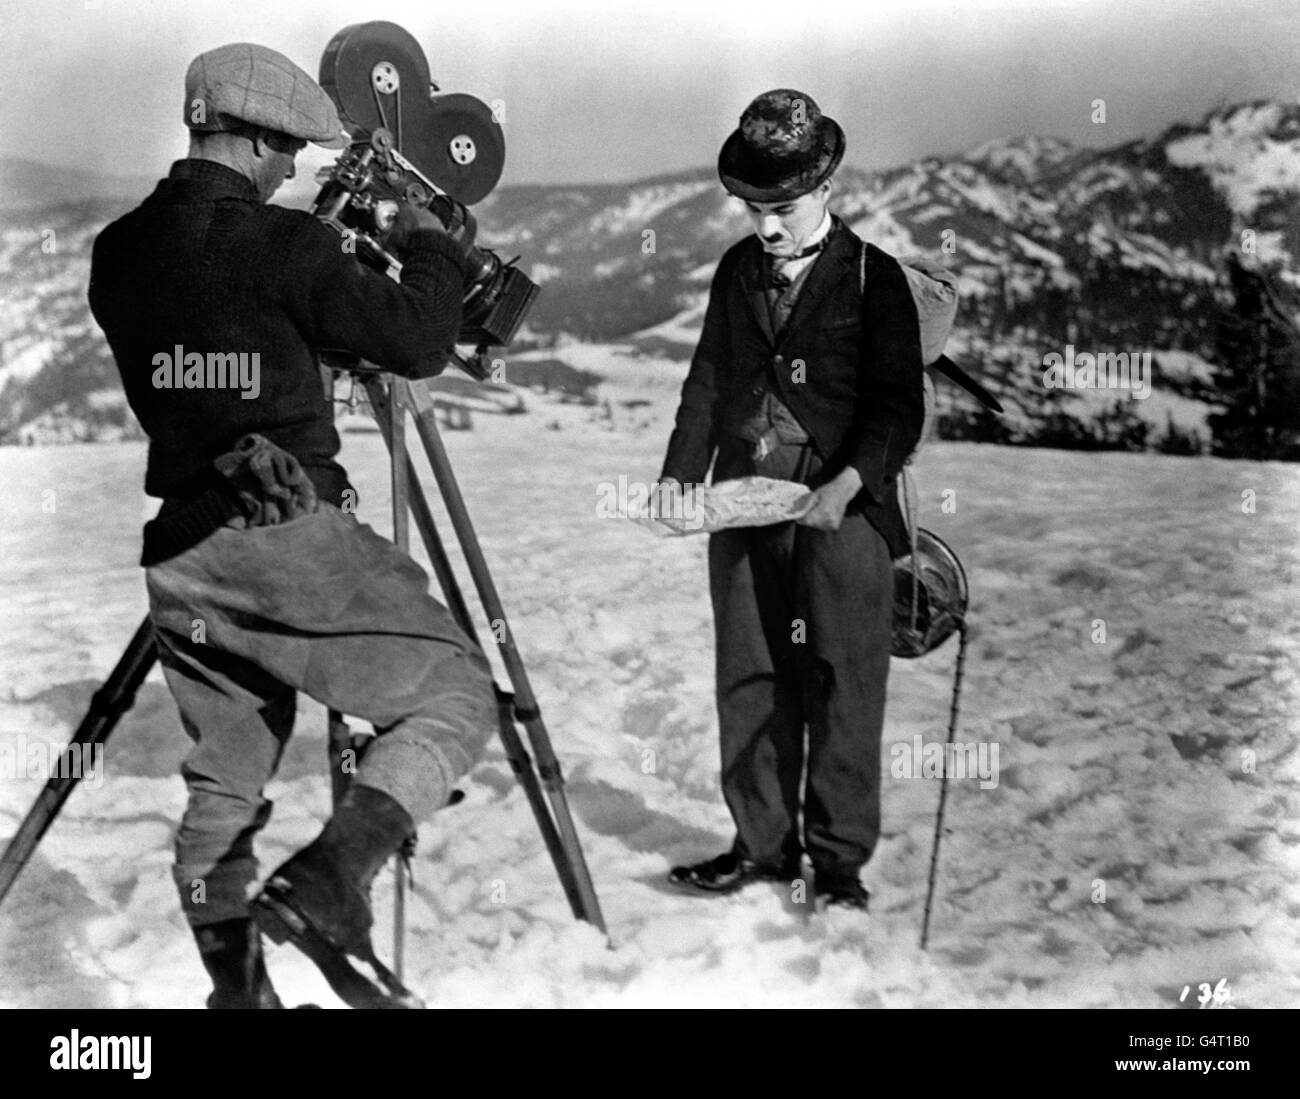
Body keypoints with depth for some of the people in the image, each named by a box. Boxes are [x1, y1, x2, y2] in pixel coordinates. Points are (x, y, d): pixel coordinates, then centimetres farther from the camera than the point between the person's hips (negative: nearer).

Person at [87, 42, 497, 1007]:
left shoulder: (118, 252, 9)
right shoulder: (283, 246, -10)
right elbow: (418, 343, -8)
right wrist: (430, 246, 10)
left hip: (179, 554, 7)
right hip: (290, 538, -7)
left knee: (225, 779, 17)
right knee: (456, 695, 4)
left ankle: (235, 986, 21)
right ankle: (322, 886, -12)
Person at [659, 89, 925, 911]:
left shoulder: (874, 278, -2)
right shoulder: (737, 272, 12)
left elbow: (899, 404, -6)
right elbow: (708, 382, 17)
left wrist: (851, 480, -20)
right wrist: (680, 473, 4)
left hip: (843, 511, -4)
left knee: (843, 686, 1)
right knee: (749, 681, 8)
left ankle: (841, 858, 12)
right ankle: (764, 844, 21)